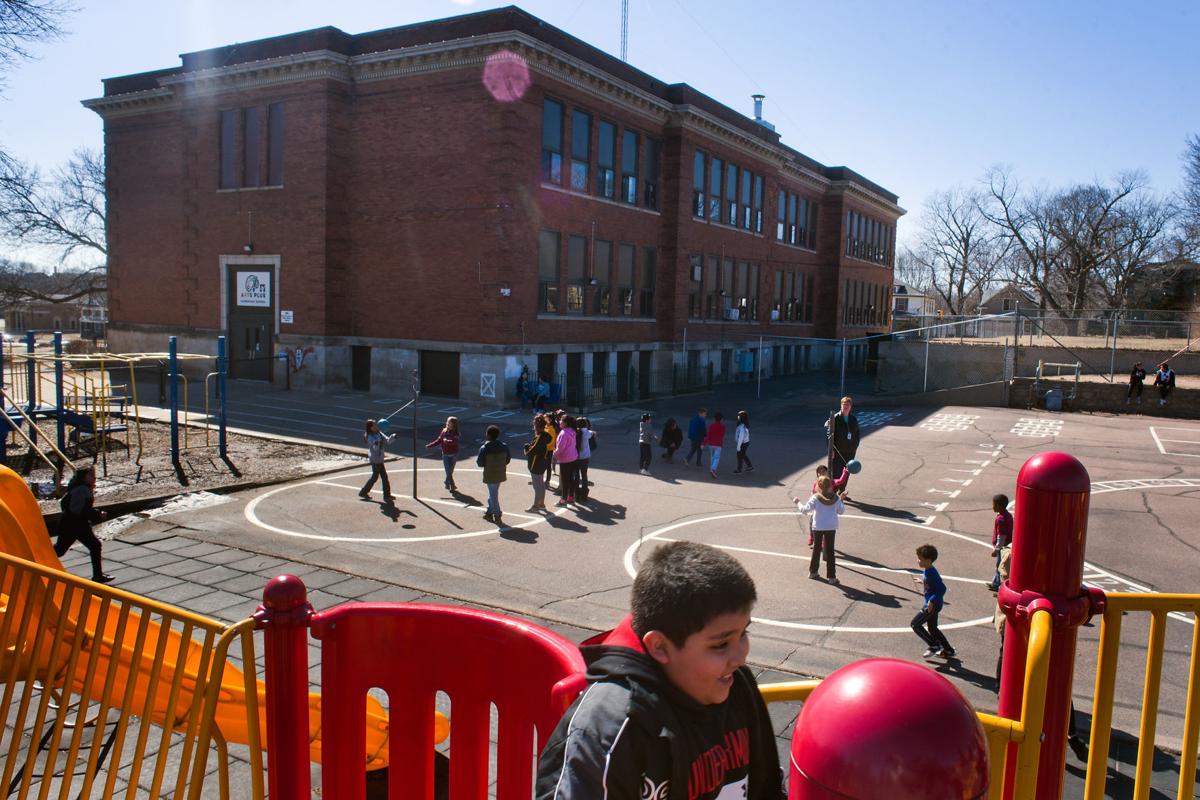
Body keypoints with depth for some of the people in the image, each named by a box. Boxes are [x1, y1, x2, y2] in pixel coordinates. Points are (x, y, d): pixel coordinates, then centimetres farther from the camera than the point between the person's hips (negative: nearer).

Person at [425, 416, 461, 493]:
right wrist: (429, 445, 6)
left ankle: (447, 483, 31)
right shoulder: (444, 431, 2)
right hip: (445, 454, 2)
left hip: (453, 455, -2)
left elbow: (454, 441, -28)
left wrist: (447, 441, -40)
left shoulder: (456, 434, -10)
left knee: (450, 471, 7)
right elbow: (438, 441, 9)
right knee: (448, 471, -5)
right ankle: (452, 486, 1)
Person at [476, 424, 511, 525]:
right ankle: (489, 512, 34)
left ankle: (497, 516, 8)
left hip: (490, 475, -6)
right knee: (493, 494, 22)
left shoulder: (484, 448, -20)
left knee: (493, 495, 5)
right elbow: (508, 459, 4)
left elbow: (480, 463, -17)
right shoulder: (504, 446, -4)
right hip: (501, 474, 6)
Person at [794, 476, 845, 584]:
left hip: (818, 527, -1)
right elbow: (841, 511, 3)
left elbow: (805, 510, -18)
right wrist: (841, 501, 18)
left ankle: (813, 572, 28)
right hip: (831, 527, 1)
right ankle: (831, 577, 6)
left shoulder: (815, 498, -15)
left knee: (816, 549, 17)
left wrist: (798, 502, -2)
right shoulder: (835, 498, -6)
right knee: (830, 552, 6)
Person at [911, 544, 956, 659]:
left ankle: (934, 646, 5)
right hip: (932, 604, 10)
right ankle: (948, 651, 31)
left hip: (932, 605, -10)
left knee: (915, 624, -4)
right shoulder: (927, 570, 4)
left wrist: (932, 601, -31)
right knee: (932, 628, 21)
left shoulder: (931, 573, -24)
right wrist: (922, 582, 28)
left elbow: (942, 588, -29)